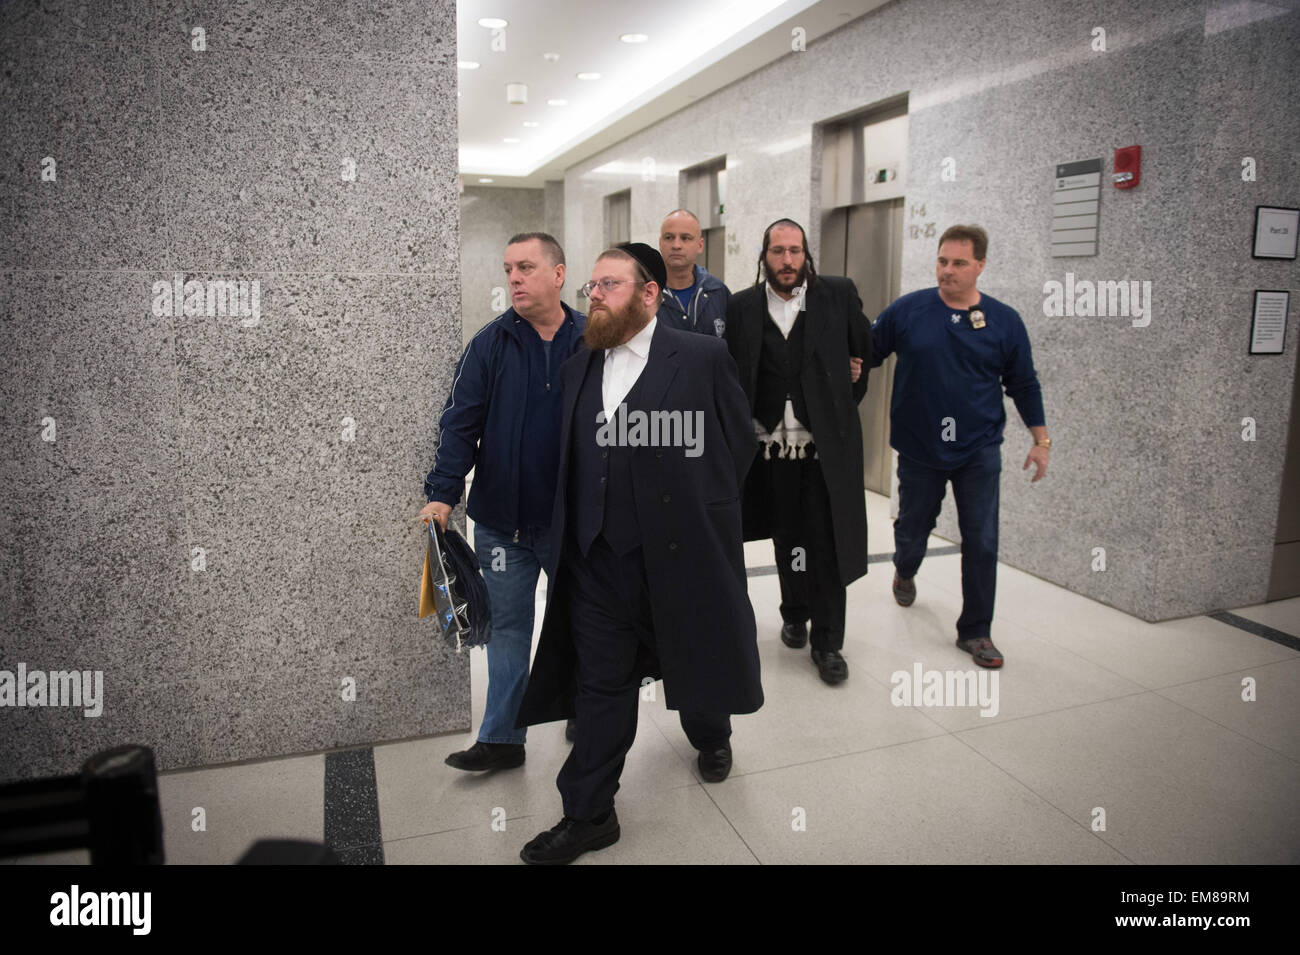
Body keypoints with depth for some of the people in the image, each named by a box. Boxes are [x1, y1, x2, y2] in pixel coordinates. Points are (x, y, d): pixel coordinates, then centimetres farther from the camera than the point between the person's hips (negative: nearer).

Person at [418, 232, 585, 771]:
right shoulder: (490, 344, -2)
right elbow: (460, 423, -5)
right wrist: (443, 493, -15)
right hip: (502, 519, 1)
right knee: (508, 625, 11)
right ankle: (501, 739, 24)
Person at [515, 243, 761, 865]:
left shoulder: (702, 357, -6)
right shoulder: (577, 369, 8)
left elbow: (739, 446, -2)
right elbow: (568, 462, 12)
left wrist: (699, 511, -2)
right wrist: (569, 533, 5)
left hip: (681, 556, -3)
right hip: (597, 558, 3)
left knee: (695, 665, 19)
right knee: (600, 686, 10)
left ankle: (710, 737, 51)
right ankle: (589, 815, 25)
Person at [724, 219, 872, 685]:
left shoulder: (839, 295, 1)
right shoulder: (742, 306, 2)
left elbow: (867, 347, 15)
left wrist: (848, 396, 12)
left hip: (825, 442, -1)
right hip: (771, 443, 1)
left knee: (826, 543, 0)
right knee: (786, 538, 14)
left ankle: (827, 642, 12)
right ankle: (794, 614, 35)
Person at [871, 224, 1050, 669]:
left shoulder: (1004, 320, 1)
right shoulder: (908, 310, -3)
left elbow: (1023, 384, 7)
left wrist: (1041, 439, 6)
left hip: (978, 451, 0)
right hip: (918, 449, 0)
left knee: (982, 543, -1)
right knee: (912, 528, 13)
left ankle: (975, 631, 15)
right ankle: (905, 570, 49)